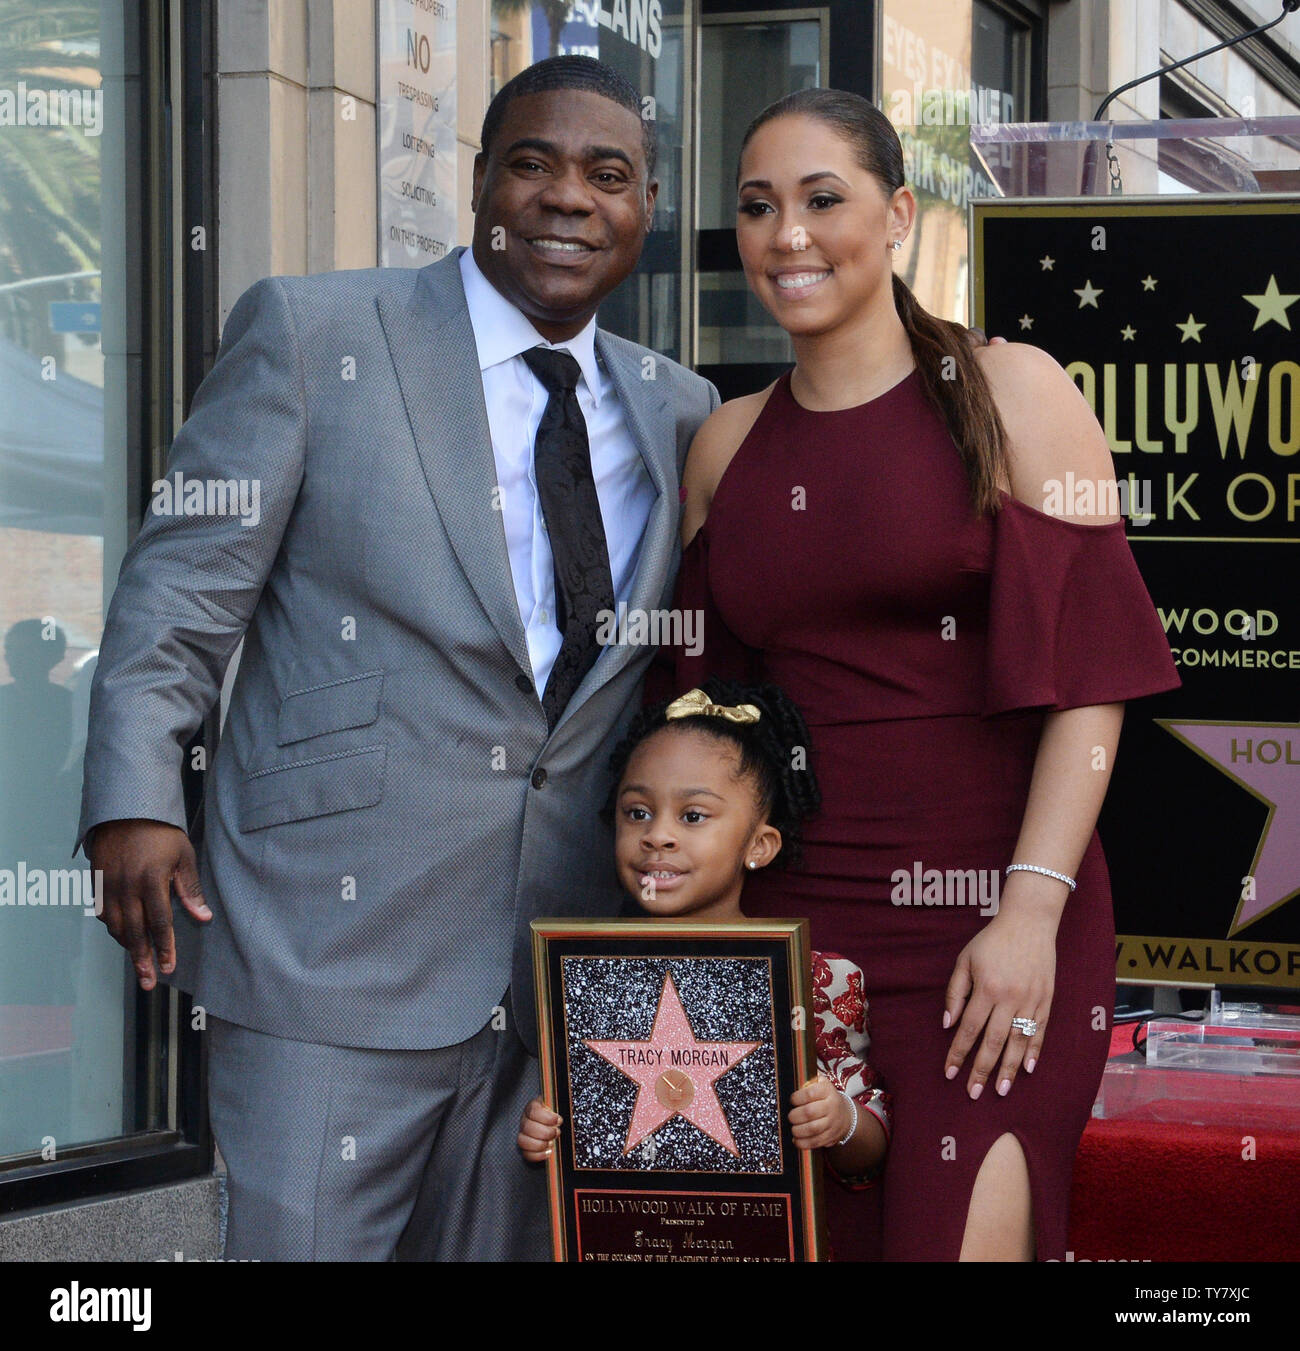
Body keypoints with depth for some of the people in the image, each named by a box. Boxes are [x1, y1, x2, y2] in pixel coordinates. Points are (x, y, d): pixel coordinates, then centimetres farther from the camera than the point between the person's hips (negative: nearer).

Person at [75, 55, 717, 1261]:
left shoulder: (681, 412, 12)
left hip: (572, 965, 4)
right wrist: (134, 801, -12)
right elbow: (183, 586, -3)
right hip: (337, 938, -4)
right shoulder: (310, 335, -1)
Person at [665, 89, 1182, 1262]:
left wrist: (1032, 910, -15)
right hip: (786, 919, 4)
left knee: (958, 1236, -11)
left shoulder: (1006, 395, 0)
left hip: (983, 910, -3)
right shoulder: (728, 444, 13)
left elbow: (1090, 675, -6)